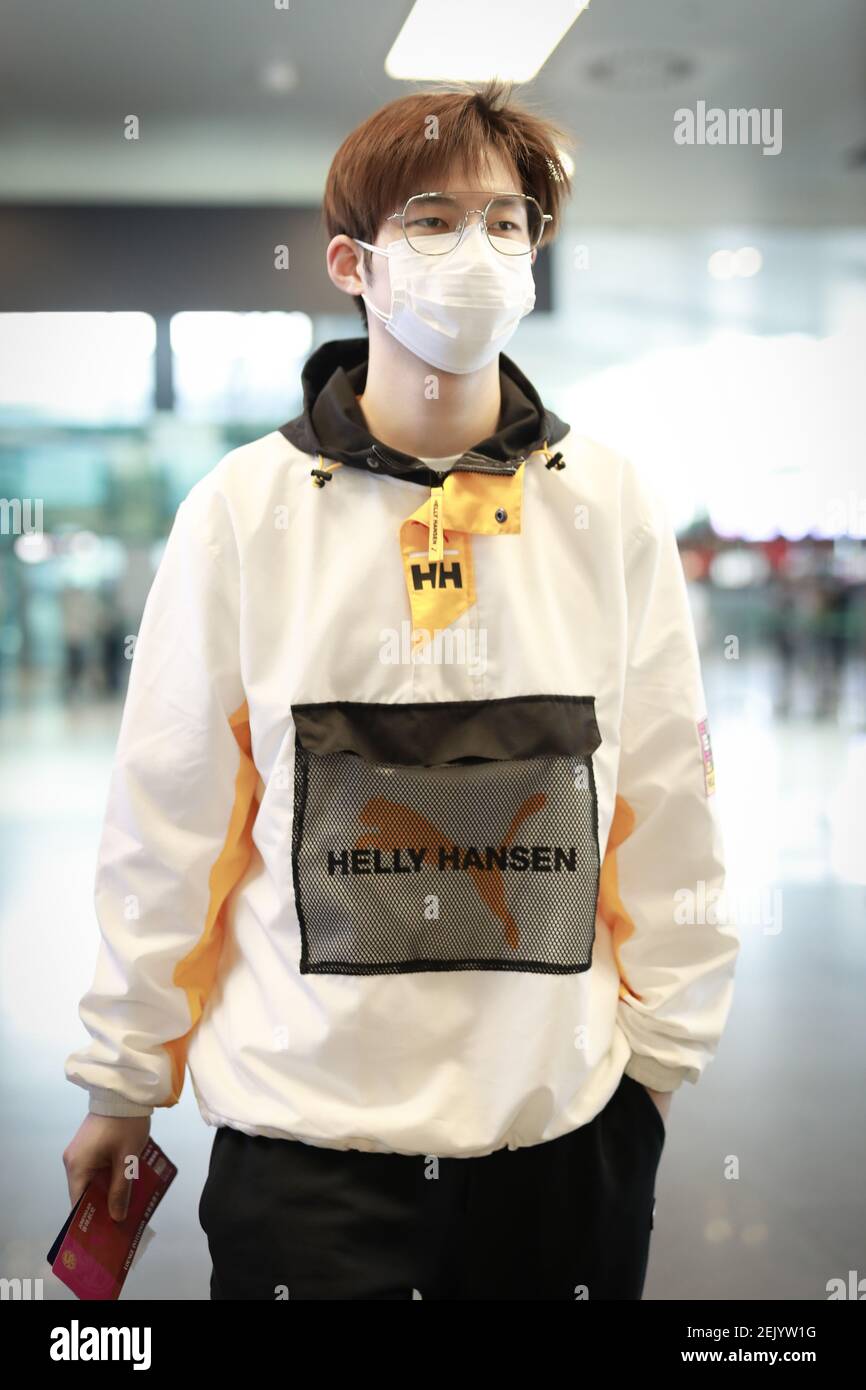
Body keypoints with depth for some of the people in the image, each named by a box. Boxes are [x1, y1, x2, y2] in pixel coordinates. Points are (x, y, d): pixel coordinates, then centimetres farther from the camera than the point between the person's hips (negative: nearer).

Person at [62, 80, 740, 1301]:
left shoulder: (609, 508, -1)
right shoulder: (245, 510, -4)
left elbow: (666, 811, 4)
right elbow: (166, 821, -1)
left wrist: (664, 1053, 7)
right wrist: (122, 1081, 5)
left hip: (565, 1119, 2)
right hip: (305, 1129, -1)